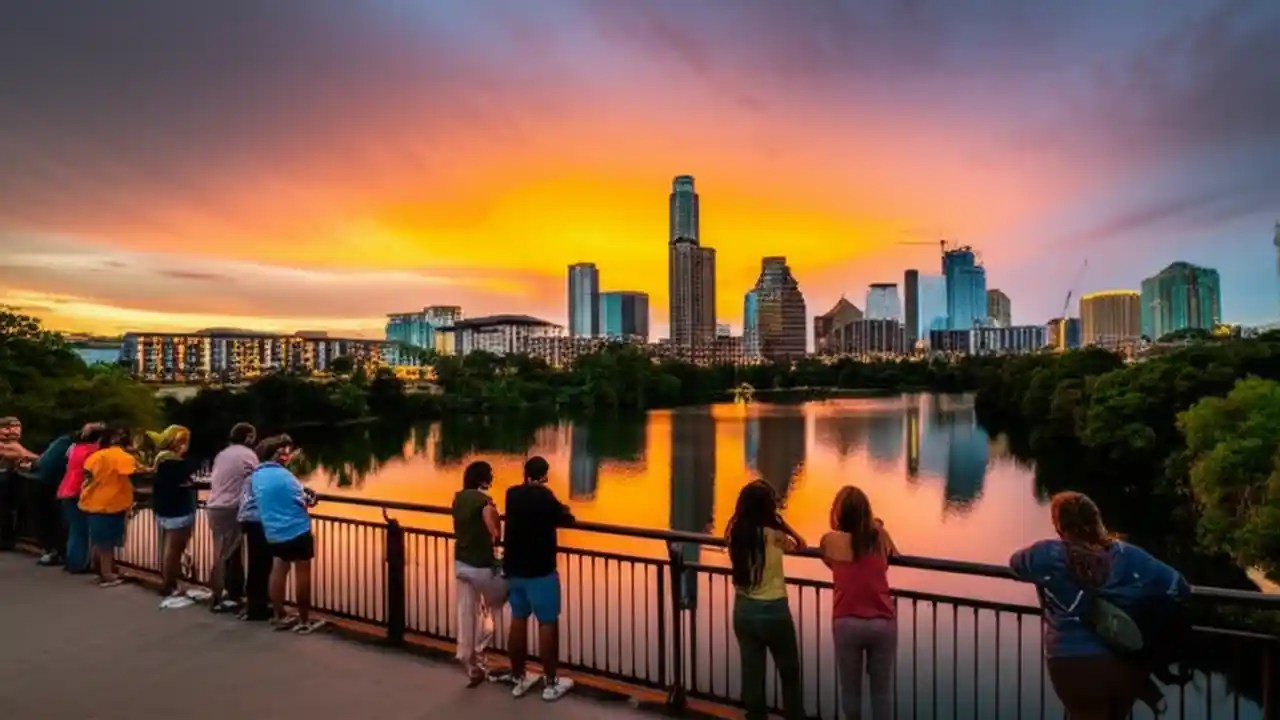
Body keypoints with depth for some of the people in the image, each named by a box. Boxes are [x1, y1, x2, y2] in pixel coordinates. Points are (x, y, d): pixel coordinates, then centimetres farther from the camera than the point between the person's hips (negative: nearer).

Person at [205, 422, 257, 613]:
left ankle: (231, 592, 19)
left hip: (214, 507, 8)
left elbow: (213, 481, 15)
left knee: (224, 552, 13)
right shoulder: (248, 454, -6)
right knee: (225, 553, -1)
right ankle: (217, 598, 4)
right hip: (230, 509, -8)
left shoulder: (222, 454, 16)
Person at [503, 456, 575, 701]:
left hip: (514, 568, 6)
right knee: (548, 624, 4)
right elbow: (567, 519, -4)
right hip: (540, 570, -6)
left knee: (518, 620, 14)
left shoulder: (512, 495, 1)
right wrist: (560, 510, 15)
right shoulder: (544, 496, -15)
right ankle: (551, 683, 12)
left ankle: (519, 679, 25)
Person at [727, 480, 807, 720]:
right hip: (773, 611, -4)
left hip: (743, 610, 4)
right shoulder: (773, 534, -18)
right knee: (790, 674, 17)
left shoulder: (735, 532, -6)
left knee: (752, 674, 13)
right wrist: (779, 520, -5)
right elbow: (797, 545, 1)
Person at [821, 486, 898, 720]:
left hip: (847, 624, -1)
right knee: (882, 691, 15)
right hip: (883, 623, 2)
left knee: (850, 689, 15)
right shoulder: (881, 536, 0)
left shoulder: (831, 540, -5)